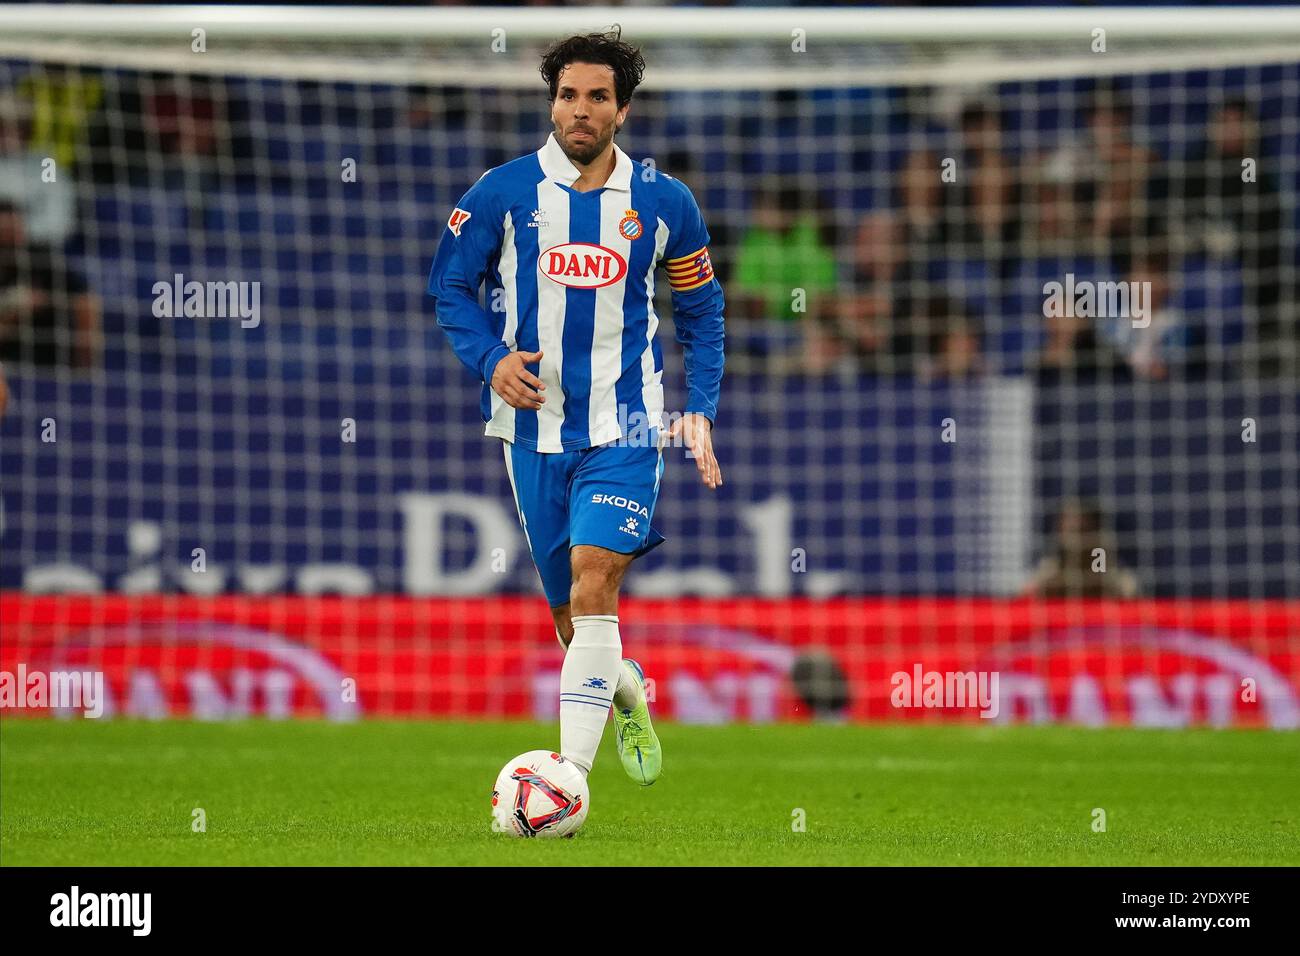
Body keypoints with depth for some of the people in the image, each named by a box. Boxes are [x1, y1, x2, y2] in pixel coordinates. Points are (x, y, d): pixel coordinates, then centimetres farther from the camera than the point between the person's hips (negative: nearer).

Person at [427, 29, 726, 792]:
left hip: (624, 424, -2)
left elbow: (701, 308, 12)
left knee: (594, 580, -20)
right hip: (534, 426, 2)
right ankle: (623, 690, 43)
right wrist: (490, 358, -12)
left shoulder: (663, 202, 1)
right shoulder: (503, 193, -2)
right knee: (570, 612, 9)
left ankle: (569, 775, -24)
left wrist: (701, 411, 4)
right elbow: (450, 284, 6)